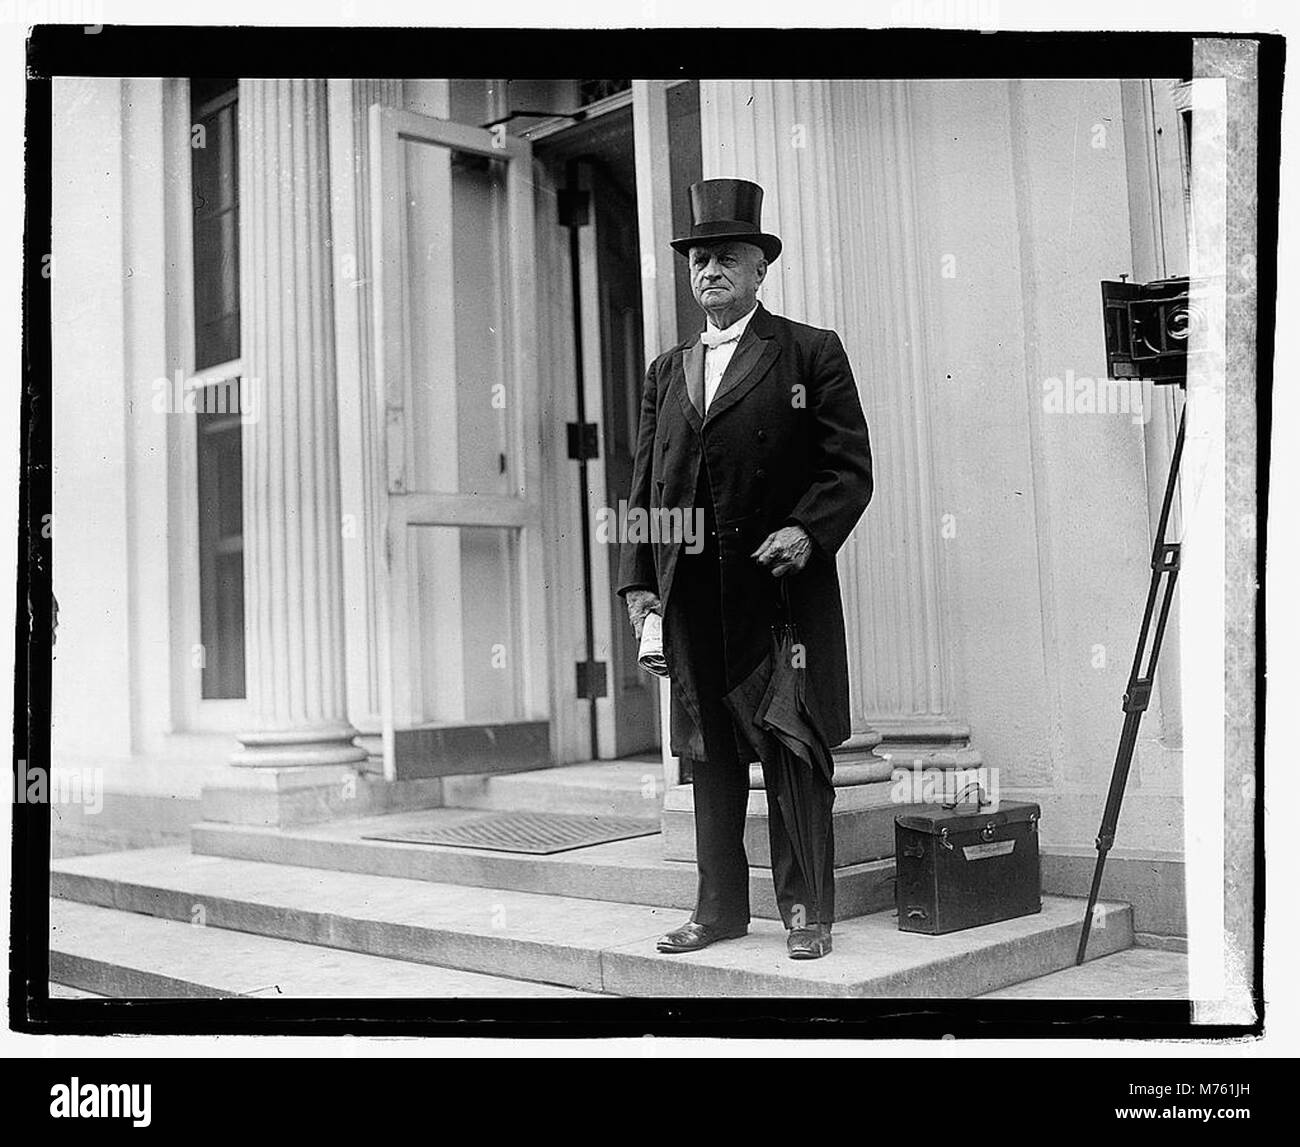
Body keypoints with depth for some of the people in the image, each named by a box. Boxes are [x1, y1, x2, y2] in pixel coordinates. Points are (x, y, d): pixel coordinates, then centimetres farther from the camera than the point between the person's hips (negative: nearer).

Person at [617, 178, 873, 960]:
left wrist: (808, 530, -18)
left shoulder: (811, 353, 3)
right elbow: (645, 484, 16)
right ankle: (720, 907, 19)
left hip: (784, 586, -5)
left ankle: (806, 909, 11)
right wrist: (639, 580, 7)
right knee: (710, 756, 9)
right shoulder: (667, 370, 18)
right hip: (691, 595, 5)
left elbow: (850, 467, -1)